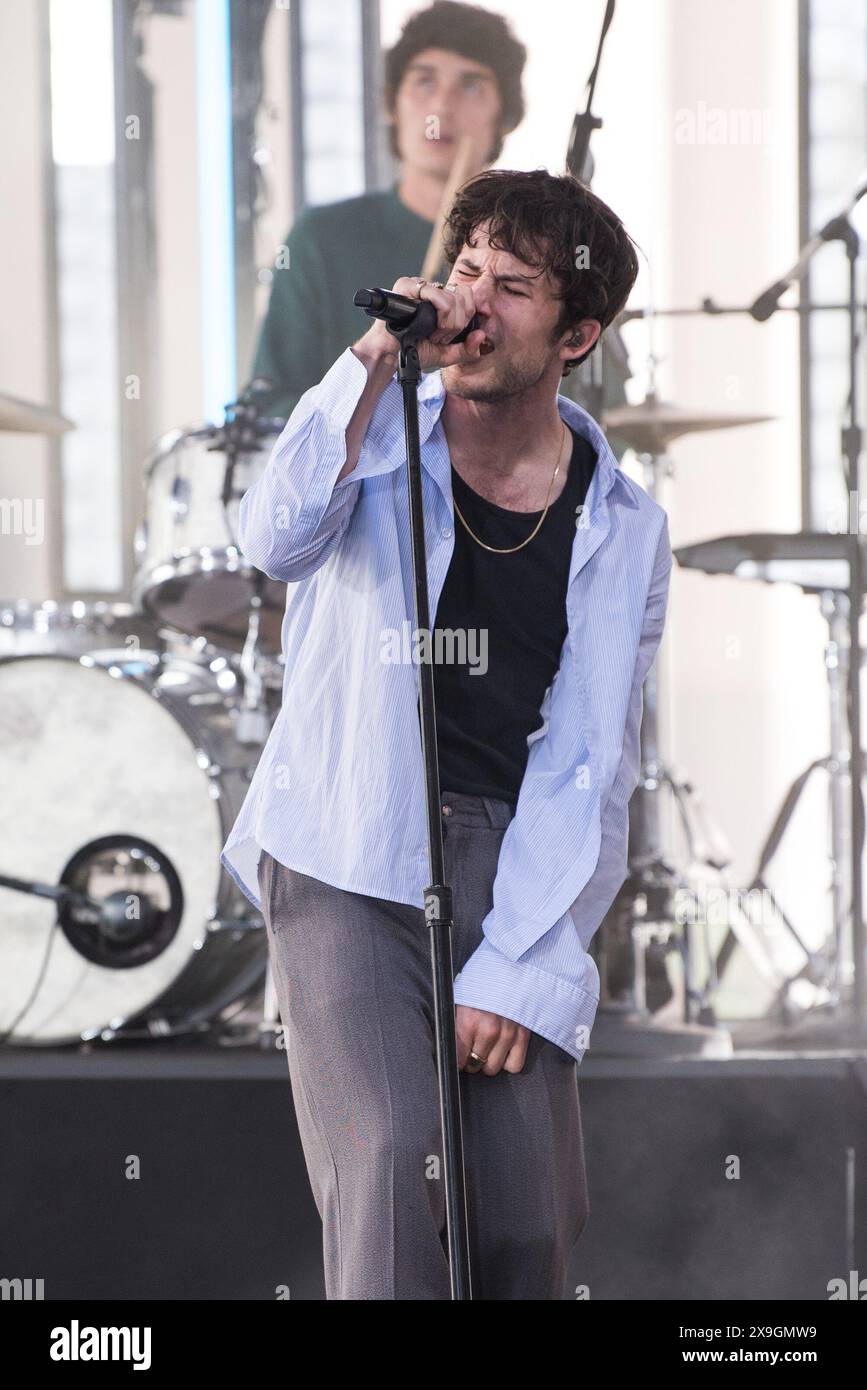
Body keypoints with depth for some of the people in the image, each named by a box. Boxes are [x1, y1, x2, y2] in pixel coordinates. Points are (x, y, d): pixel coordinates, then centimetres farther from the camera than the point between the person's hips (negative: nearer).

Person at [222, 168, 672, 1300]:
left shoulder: (623, 529, 6)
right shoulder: (375, 434, 4)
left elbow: (589, 771, 1)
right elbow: (279, 542, -20)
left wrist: (520, 970, -7)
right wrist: (374, 362, -21)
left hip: (507, 859, 2)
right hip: (346, 857, -2)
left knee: (528, 1225, -4)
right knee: (390, 1160, -22)